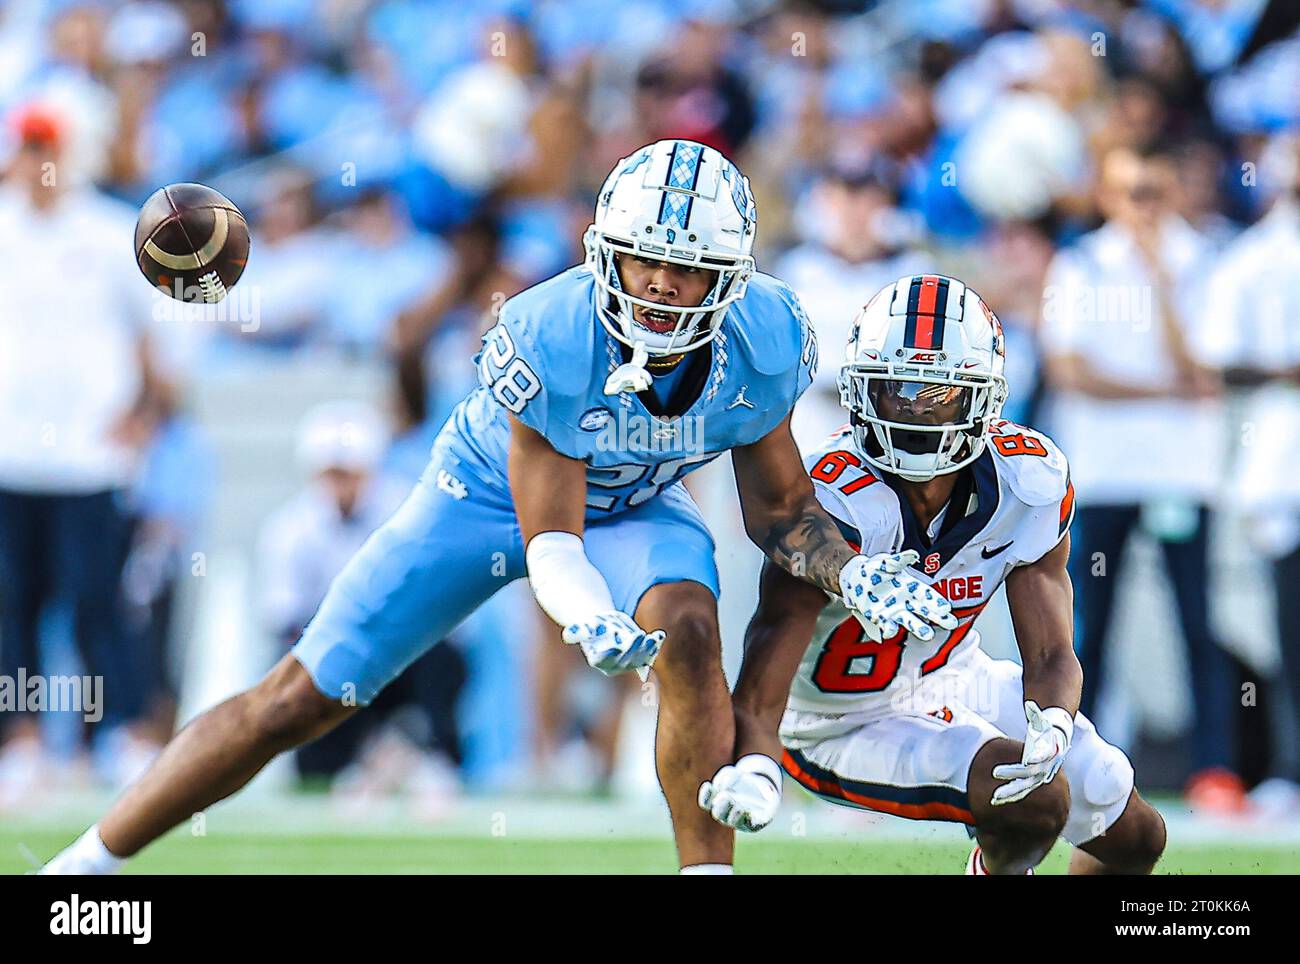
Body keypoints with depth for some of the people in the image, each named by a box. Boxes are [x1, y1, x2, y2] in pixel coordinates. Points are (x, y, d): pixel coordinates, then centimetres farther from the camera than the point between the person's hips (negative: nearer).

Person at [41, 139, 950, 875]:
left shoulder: (765, 342, -26)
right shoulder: (545, 337, -36)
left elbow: (780, 508, -10)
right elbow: (550, 538, -30)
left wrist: (854, 575, -29)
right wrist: (585, 615, -51)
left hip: (636, 508, 2)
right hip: (494, 491, -2)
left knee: (687, 630, -33)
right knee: (302, 698, -5)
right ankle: (82, 866, 7)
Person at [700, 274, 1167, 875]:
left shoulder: (1031, 482, -17)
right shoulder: (836, 506, -34)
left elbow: (1050, 654, -14)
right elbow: (759, 697, -39)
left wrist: (1051, 727, -39)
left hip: (952, 679, 6)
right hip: (843, 725, -6)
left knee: (1134, 839, 9)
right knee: (1037, 799, -27)